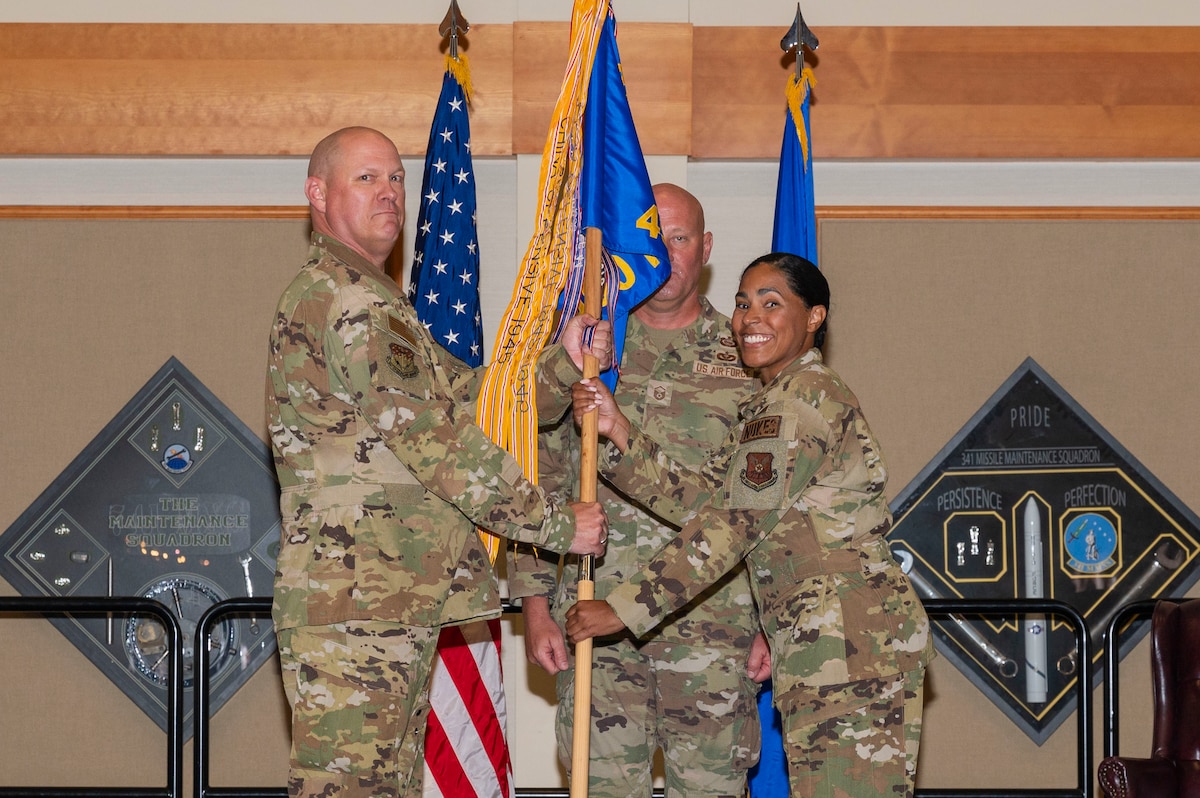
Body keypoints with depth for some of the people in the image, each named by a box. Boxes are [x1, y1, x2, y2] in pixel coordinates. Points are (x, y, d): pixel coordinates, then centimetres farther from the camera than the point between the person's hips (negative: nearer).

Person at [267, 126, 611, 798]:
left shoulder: (379, 302, 23)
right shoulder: (345, 301, -13)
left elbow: (472, 397, 19)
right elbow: (441, 445, -15)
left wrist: (565, 364, 3)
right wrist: (559, 525, -8)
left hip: (399, 610, 11)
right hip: (353, 604, -11)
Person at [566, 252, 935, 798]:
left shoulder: (802, 395, -10)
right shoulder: (769, 405, 22)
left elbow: (735, 522, -17)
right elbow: (704, 498, 9)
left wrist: (624, 609, -17)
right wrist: (617, 431, -1)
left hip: (850, 639, -10)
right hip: (824, 645, 10)